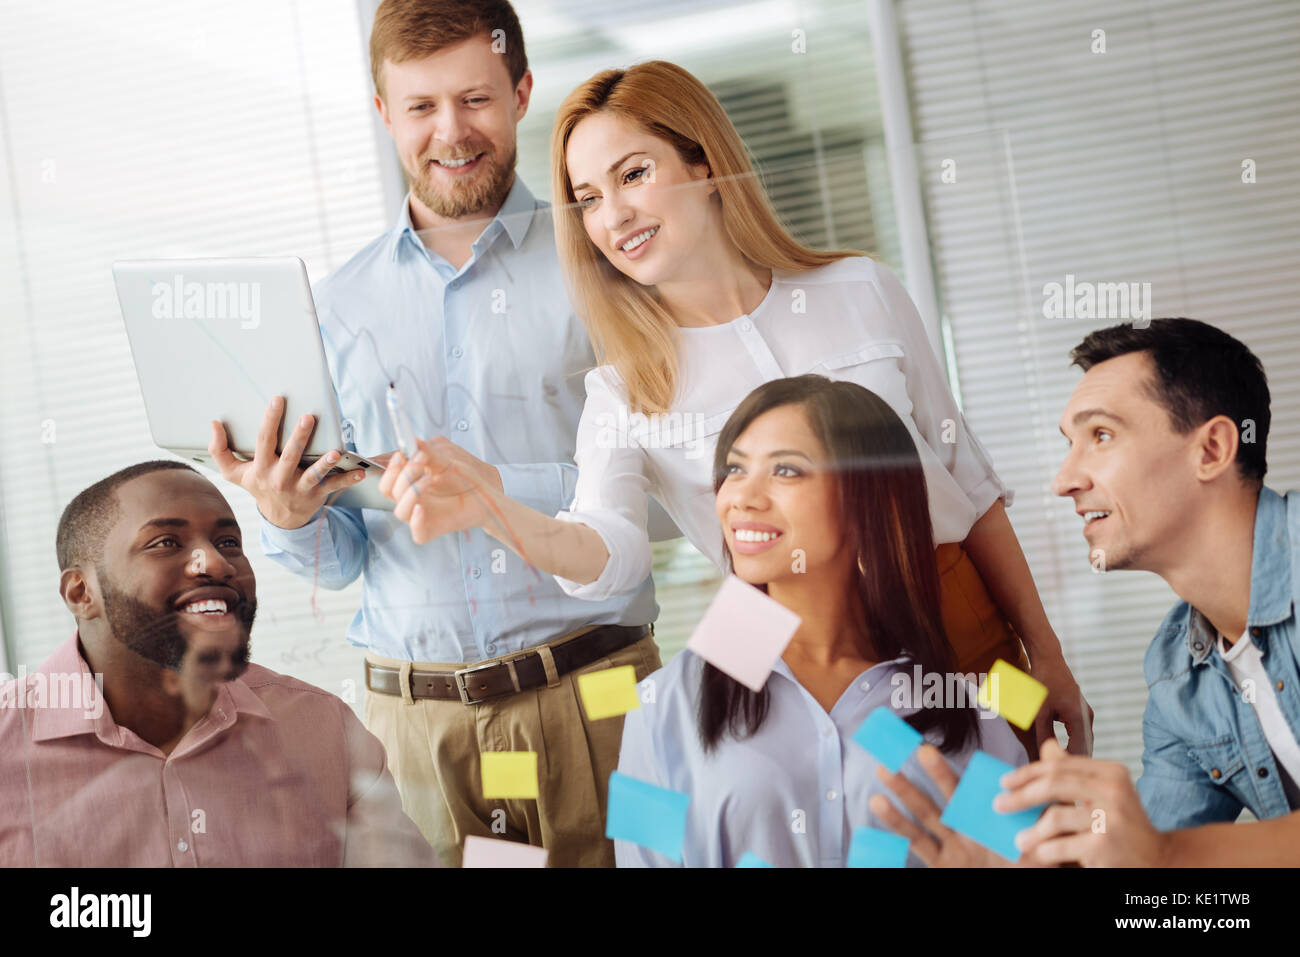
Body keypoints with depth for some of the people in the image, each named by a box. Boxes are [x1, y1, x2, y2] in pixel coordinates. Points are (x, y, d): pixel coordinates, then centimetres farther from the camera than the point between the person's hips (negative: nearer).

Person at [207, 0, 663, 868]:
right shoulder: (338, 307, 10)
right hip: (418, 717, 3)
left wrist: (483, 486, -16)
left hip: (592, 689, -2)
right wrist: (289, 519, -10)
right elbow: (341, 559, 12)